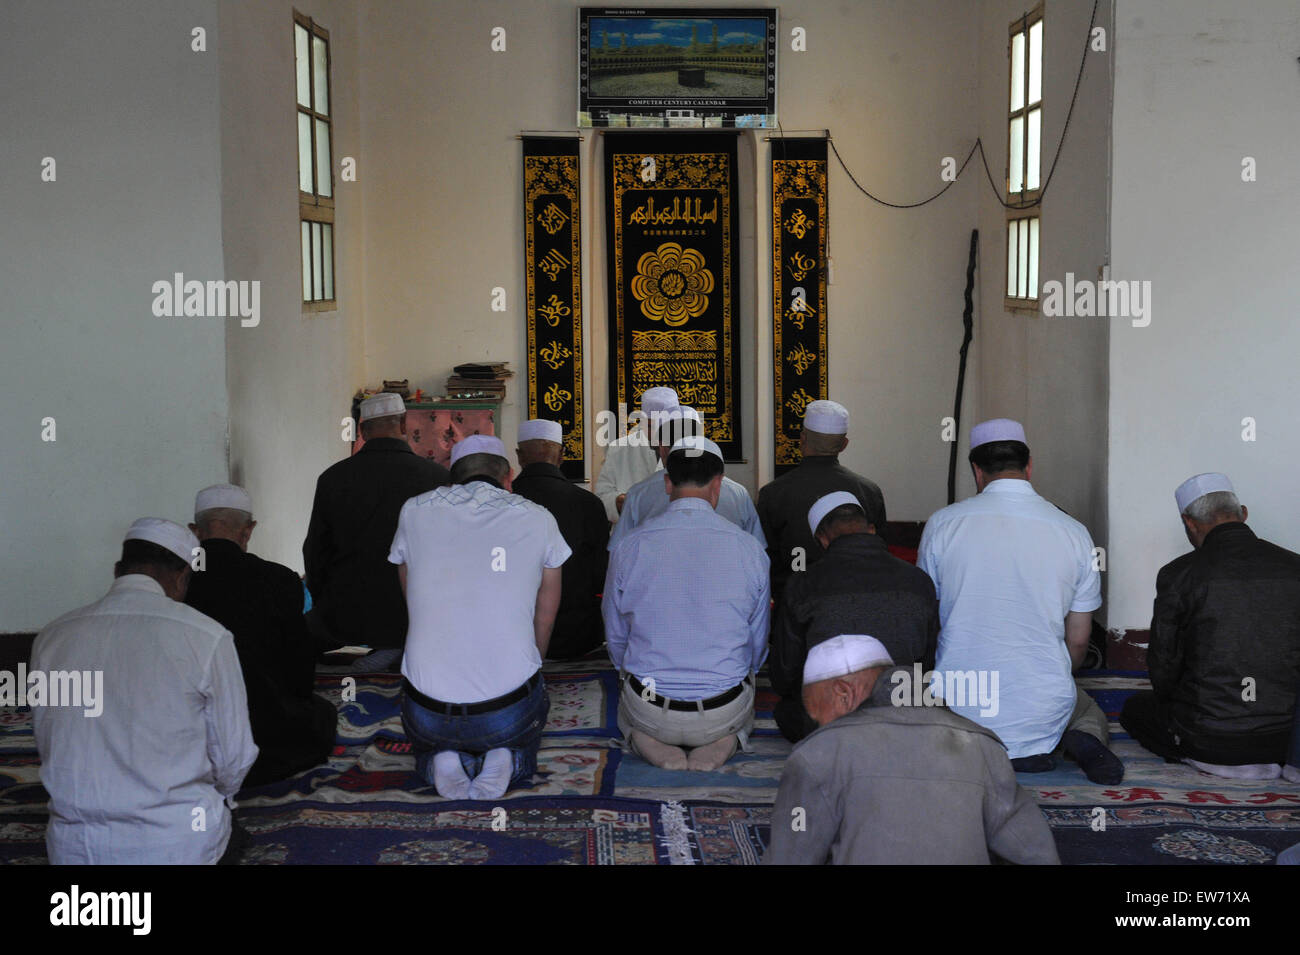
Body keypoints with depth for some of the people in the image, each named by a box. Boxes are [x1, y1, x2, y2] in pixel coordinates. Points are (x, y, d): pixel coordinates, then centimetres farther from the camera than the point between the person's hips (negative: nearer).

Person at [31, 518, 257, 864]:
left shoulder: (50, 638, 2)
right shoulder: (206, 637, -10)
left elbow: (48, 748, 11)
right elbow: (233, 761, -2)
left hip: (72, 848, 3)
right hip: (178, 847, -3)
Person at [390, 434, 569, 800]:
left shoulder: (415, 511, 6)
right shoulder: (539, 519, 4)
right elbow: (544, 622, 11)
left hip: (429, 711, 1)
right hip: (510, 711, -1)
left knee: (428, 745, 37)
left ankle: (444, 764, 3)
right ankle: (506, 760, 1)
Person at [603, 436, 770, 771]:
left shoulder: (628, 548, -8)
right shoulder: (749, 548, -8)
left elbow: (616, 637, 5)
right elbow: (758, 643, 3)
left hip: (650, 711, 0)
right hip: (724, 711, 0)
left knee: (627, 713, 35)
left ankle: (649, 741, 1)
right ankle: (721, 740, 1)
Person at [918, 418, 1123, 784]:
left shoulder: (942, 524, -6)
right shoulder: (1074, 532, -2)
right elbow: (1078, 641, 6)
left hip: (962, 708, -2)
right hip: (1046, 709, 2)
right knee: (1091, 714, 33)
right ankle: (1084, 741, -4)